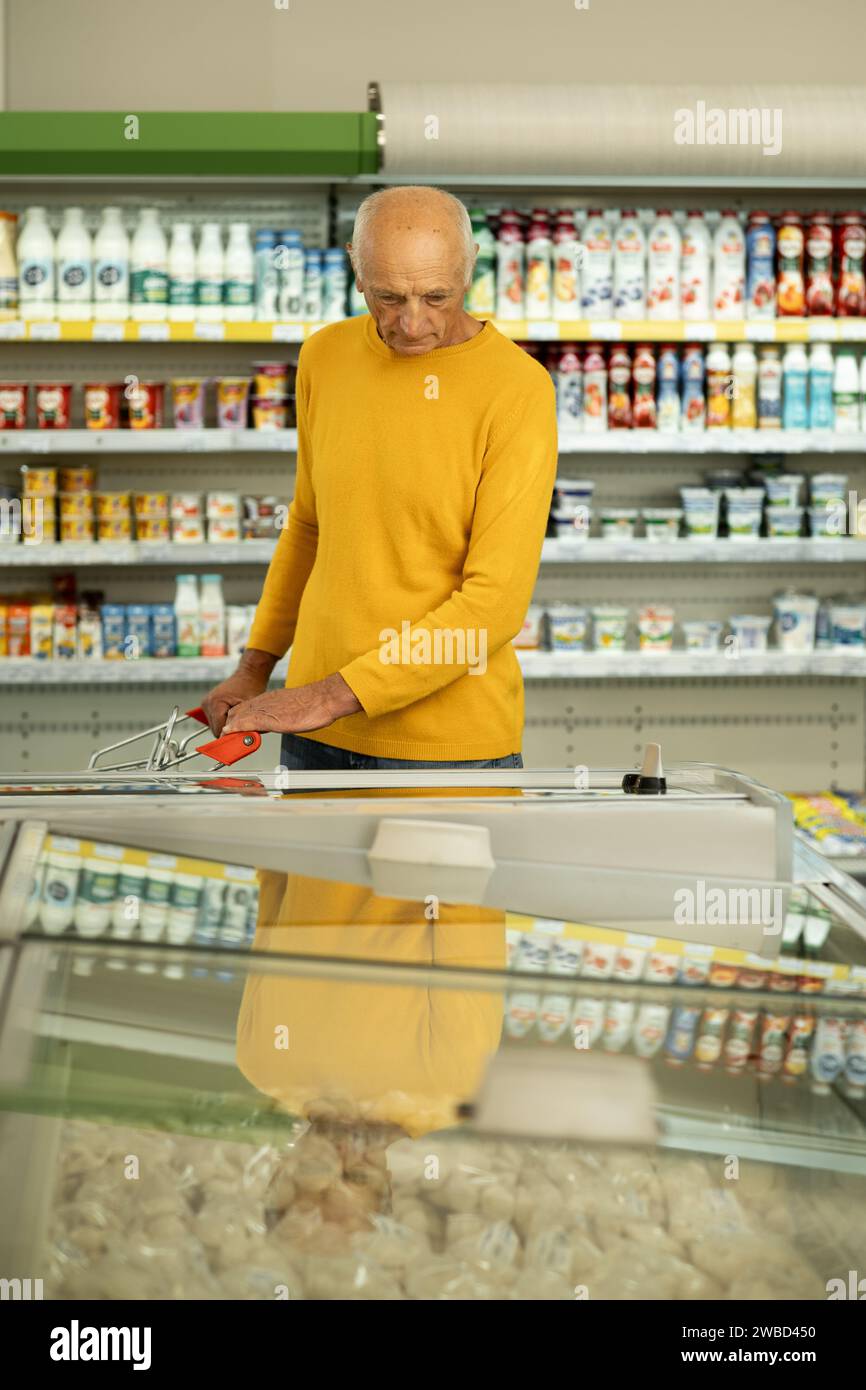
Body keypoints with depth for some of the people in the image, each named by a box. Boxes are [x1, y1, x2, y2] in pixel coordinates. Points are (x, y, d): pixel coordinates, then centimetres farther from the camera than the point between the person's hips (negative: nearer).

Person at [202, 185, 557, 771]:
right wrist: (256, 665, 15)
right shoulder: (325, 356, 3)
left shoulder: (518, 388, -14)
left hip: (452, 741, -4)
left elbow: (495, 602, -18)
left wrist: (336, 695, -20)